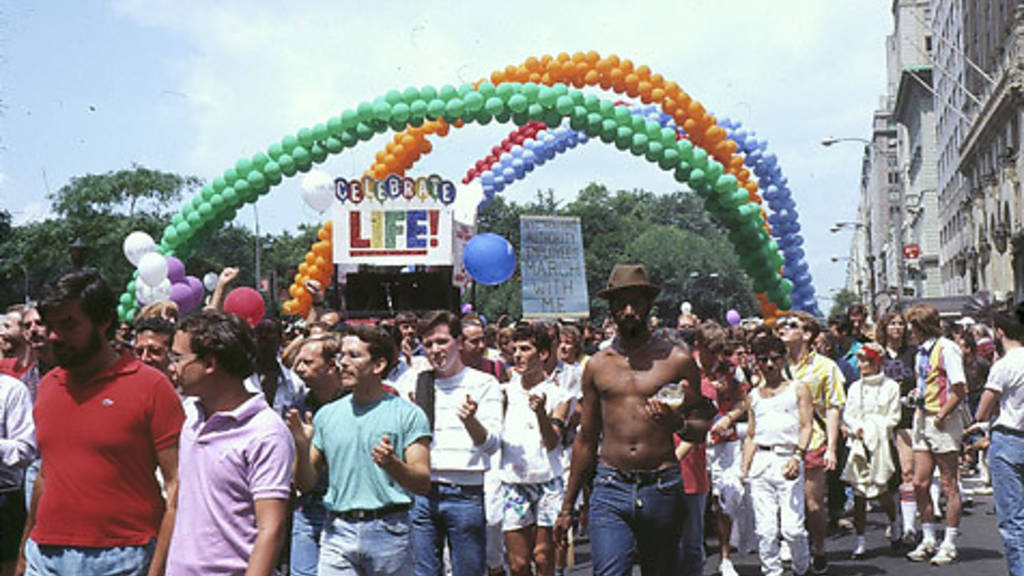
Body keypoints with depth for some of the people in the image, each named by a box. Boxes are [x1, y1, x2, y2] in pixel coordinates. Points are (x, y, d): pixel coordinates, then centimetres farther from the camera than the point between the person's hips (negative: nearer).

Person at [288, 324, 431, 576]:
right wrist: (302, 447, -7)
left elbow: (423, 483, -6)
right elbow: (306, 484, 12)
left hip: (388, 532, -2)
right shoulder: (326, 414, 11)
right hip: (338, 532, 3)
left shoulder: (408, 414, -1)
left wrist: (392, 464, -26)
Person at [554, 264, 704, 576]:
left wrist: (678, 424, -18)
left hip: (662, 488, 0)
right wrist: (567, 507, 18)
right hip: (610, 490, 1)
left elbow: (702, 428, 7)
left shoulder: (677, 360, 4)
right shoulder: (597, 365, 10)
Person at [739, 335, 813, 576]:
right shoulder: (754, 396, 19)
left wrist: (797, 456, -15)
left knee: (792, 527, -10)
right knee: (764, 529, -1)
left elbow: (806, 427, 0)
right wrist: (744, 469, 12)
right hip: (761, 462, 4)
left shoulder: (798, 389, 9)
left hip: (788, 460, -4)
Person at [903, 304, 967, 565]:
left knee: (948, 485, 0)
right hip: (924, 421, 8)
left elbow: (960, 389, -17)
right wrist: (918, 414, 12)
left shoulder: (946, 348, -11)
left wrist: (941, 417, -14)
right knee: (920, 483, 6)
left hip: (943, 423, -8)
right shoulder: (922, 351, 16)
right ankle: (928, 540, 16)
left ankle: (949, 544, 6)